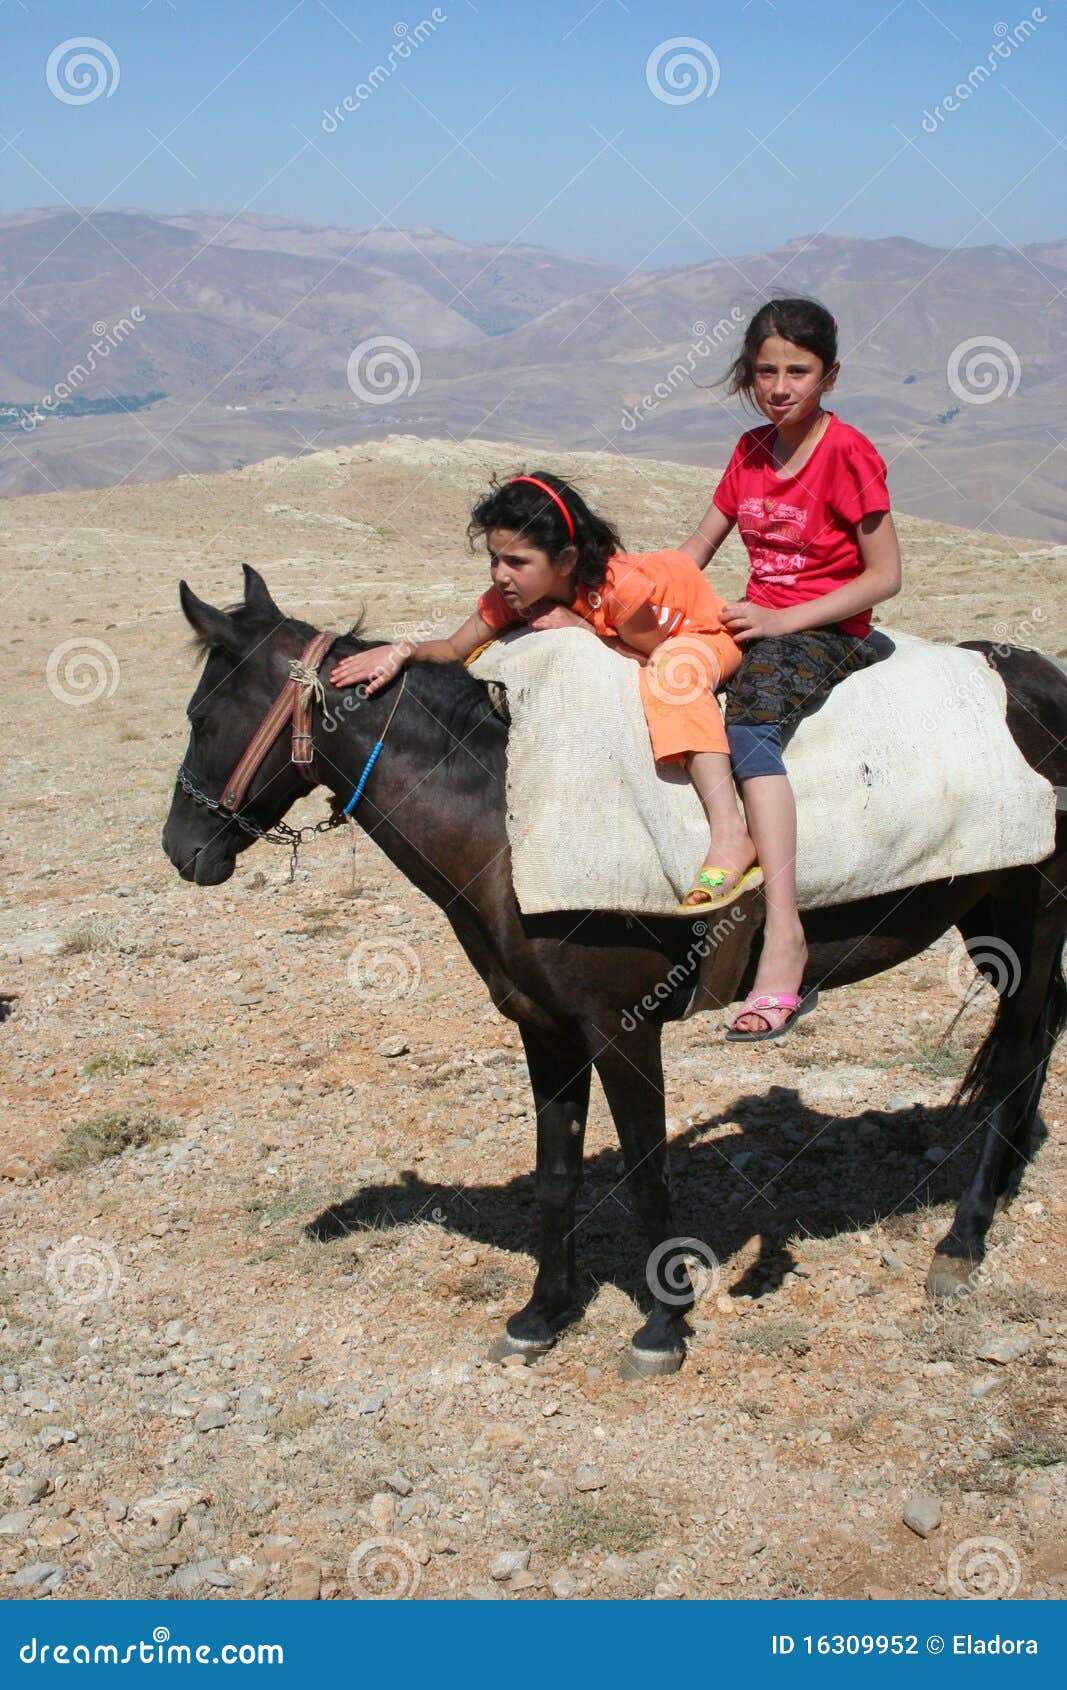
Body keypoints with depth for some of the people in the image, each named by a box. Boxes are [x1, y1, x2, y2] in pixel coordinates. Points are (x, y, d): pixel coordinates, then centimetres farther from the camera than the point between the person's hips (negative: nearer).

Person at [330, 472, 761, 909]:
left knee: (672, 674, -42)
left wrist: (582, 631, -35)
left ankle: (730, 833, -51)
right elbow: (455, 650, -14)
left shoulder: (620, 587, -38)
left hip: (704, 636, -7)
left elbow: (655, 659, -23)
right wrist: (402, 652, -35)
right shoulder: (510, 591, -20)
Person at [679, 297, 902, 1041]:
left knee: (751, 727, -34)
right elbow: (694, 553, 16)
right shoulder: (751, 451, 12)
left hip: (826, 631, -8)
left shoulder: (847, 452, -9)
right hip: (760, 623, 8)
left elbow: (885, 576, -12)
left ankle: (784, 937, -41)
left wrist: (783, 620, -17)